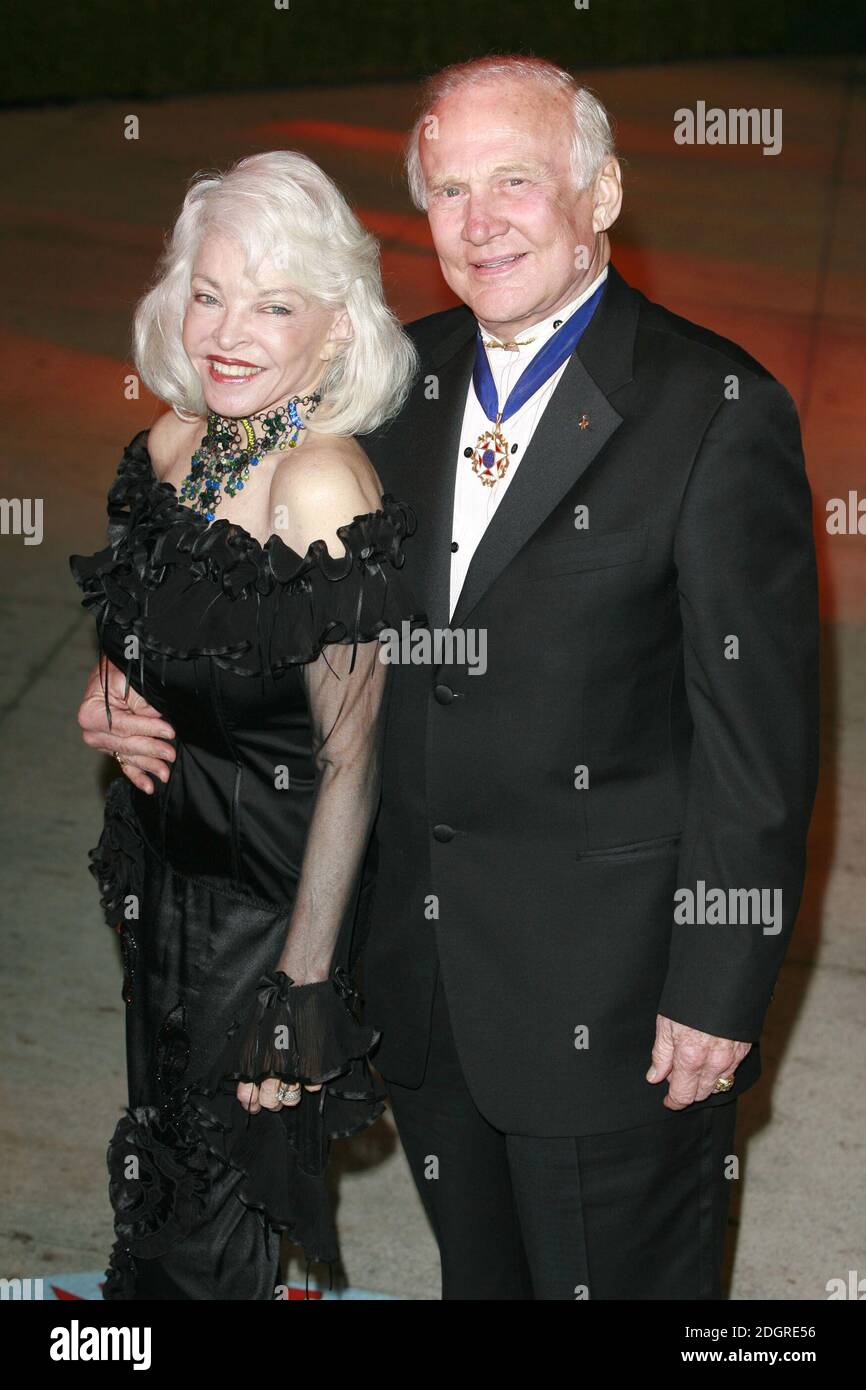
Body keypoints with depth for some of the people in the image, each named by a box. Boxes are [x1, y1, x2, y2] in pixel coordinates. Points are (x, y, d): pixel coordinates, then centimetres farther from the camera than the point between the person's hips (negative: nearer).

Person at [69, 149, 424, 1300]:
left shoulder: (322, 489, -26)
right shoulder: (175, 444, -2)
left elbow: (351, 760, -22)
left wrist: (301, 989, -20)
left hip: (273, 890, -7)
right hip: (166, 861, 7)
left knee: (217, 1225, 12)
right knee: (158, 1174, 25)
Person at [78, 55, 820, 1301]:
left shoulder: (715, 409, -14)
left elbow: (759, 729, -14)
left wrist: (720, 988, -15)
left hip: (607, 987, -5)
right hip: (420, 963, 6)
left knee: (618, 1275, 13)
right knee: (475, 1269, 24)